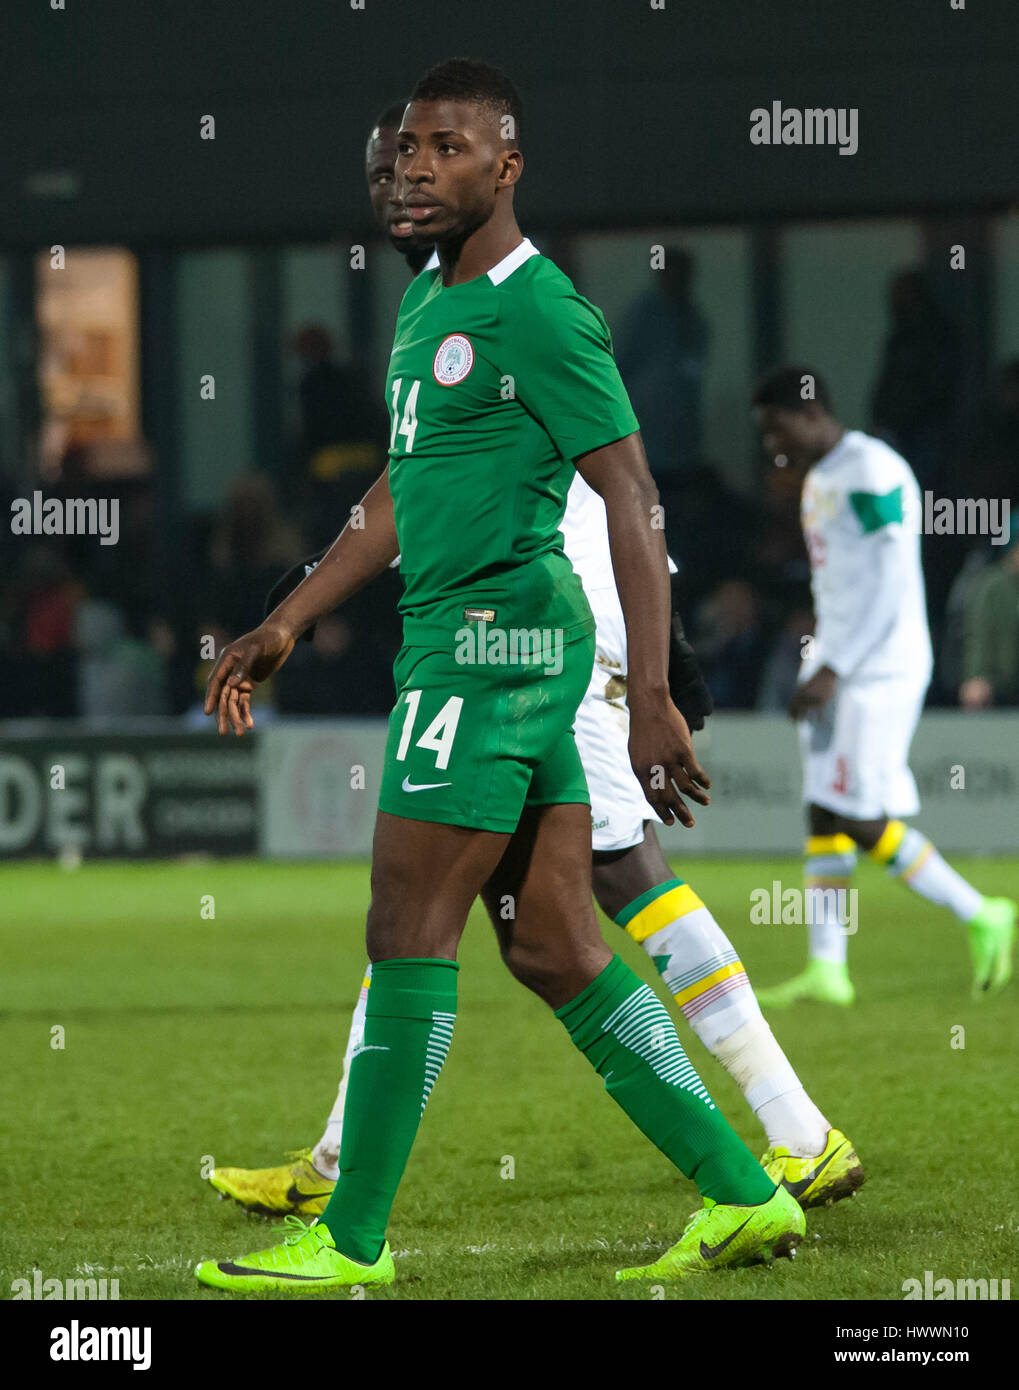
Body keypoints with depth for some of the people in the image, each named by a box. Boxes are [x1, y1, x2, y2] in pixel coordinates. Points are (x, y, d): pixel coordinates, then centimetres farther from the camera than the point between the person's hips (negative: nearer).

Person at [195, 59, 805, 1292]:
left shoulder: (538, 314, -12)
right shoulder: (427, 303, 18)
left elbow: (632, 502, -15)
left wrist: (650, 703, -21)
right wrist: (284, 626, 28)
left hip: (492, 639, -9)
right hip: (454, 633, 9)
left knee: (407, 931, -6)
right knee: (552, 947, 8)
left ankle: (353, 1239, -1)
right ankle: (741, 1193, 10)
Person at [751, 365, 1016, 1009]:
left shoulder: (873, 473, -15)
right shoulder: (819, 480, 16)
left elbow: (888, 586, -20)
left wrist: (832, 670, -21)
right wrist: (820, 665, 17)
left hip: (880, 667, -10)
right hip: (837, 667, 10)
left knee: (862, 819, -11)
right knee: (824, 816, 4)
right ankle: (827, 969, 3)